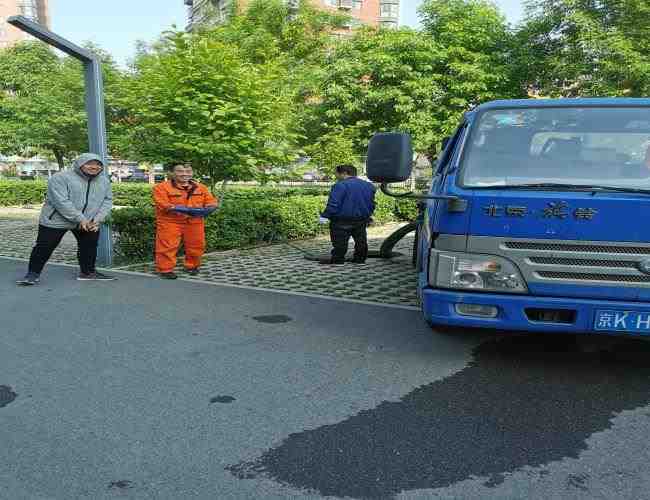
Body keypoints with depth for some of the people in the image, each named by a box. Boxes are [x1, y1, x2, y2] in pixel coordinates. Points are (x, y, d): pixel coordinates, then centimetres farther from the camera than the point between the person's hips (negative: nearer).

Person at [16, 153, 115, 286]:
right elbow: (61, 202, -24)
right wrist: (80, 219, -25)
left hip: (90, 222, 5)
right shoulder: (60, 178, -17)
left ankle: (88, 272, 26)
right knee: (44, 248, 1)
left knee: (89, 247, 9)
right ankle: (33, 274, 14)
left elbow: (107, 200, 4)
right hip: (56, 221, -4)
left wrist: (98, 219, -10)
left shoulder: (104, 181, 4)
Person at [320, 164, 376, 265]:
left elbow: (333, 204, -19)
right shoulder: (369, 185, 9)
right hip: (362, 220, 7)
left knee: (340, 240, 2)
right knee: (361, 239, 16)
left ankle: (337, 259, 6)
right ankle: (360, 258, 23)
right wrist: (368, 215, 28)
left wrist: (325, 216, -12)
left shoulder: (340, 185, -16)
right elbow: (371, 204, 17)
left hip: (343, 220, -7)